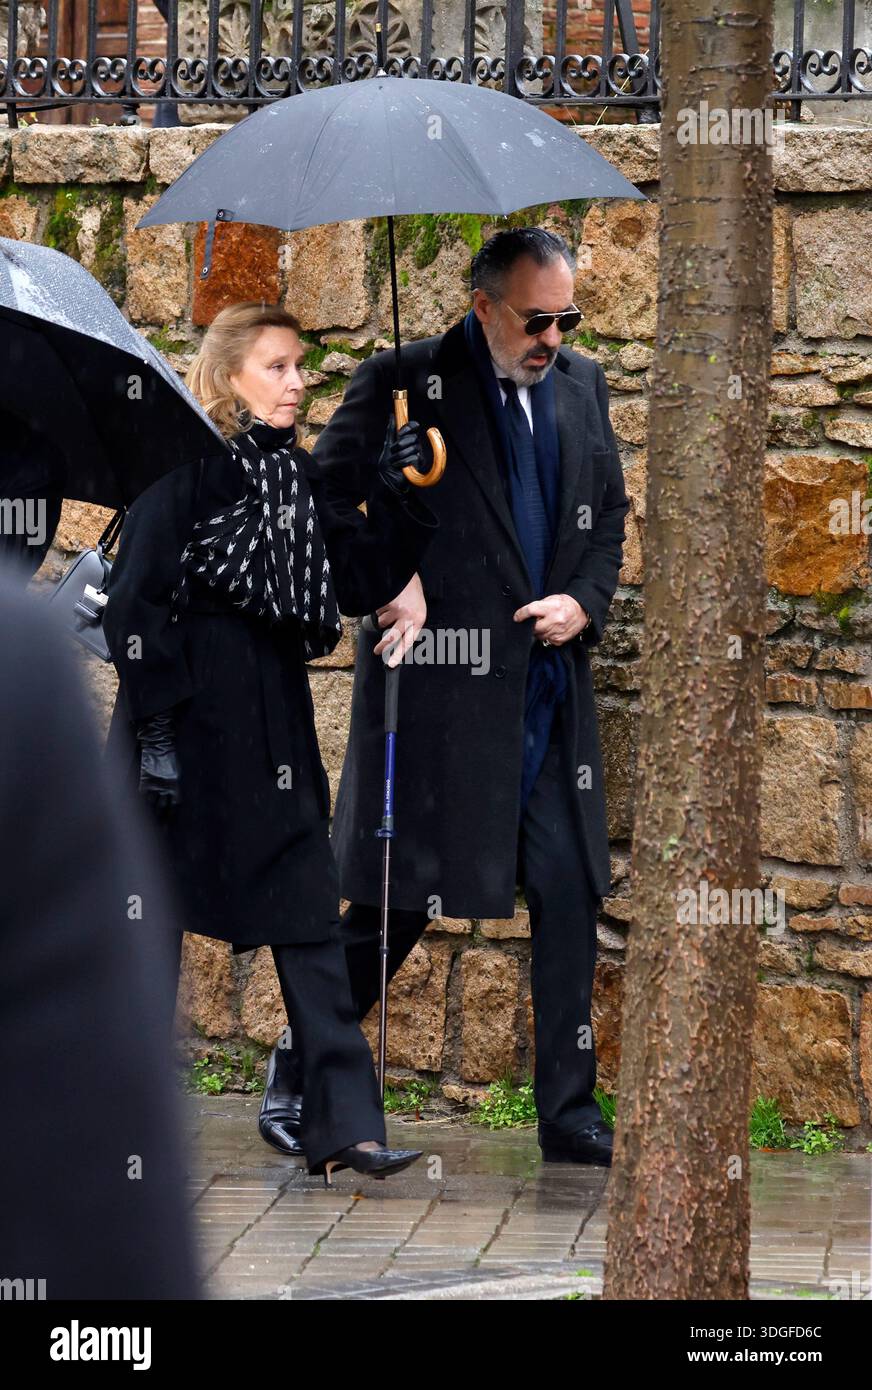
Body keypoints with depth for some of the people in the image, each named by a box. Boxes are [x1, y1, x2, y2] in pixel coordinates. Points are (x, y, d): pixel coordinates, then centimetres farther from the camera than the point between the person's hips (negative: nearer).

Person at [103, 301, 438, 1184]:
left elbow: (365, 582, 10)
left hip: (271, 736, 6)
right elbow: (135, 604, -12)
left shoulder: (295, 476, 11)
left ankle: (343, 1126, -3)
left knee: (309, 924, -1)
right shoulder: (183, 472, -8)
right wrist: (155, 727, -17)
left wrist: (399, 492, -3)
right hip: (183, 733, -6)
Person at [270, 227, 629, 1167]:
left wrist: (586, 601, 2)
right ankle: (302, 1079, 20)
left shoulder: (581, 387, 11)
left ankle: (568, 1114, 10)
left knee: (569, 899, 2)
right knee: (399, 903, 1)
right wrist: (390, 582, -14)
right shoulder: (402, 384, -6)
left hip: (549, 693, 5)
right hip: (439, 691, -5)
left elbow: (610, 514, 19)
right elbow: (320, 500, -4)